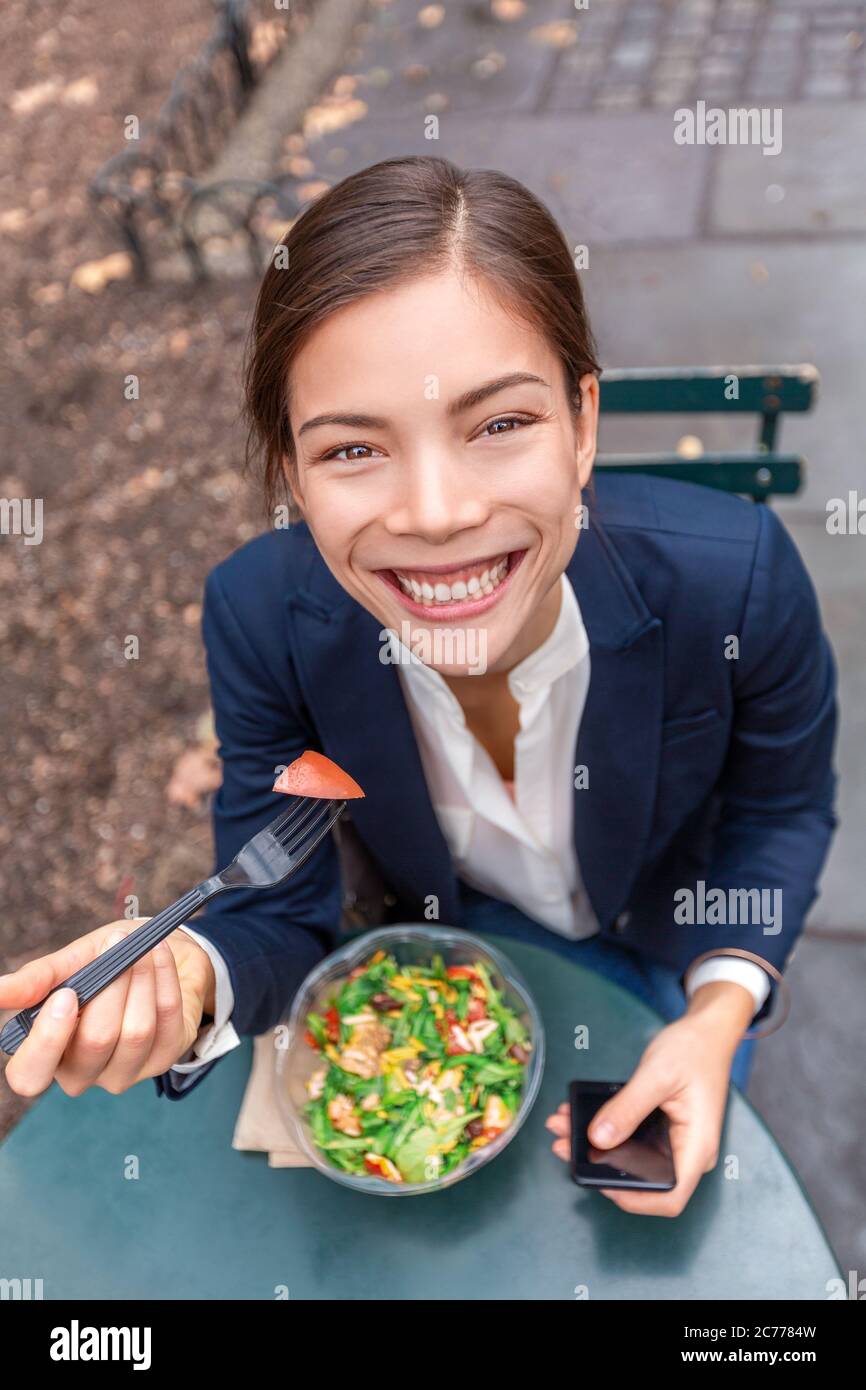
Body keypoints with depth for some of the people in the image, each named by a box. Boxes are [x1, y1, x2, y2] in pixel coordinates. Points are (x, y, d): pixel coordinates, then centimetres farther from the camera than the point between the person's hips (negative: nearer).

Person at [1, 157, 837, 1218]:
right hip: (445, 939, 0)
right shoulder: (260, 614, -33)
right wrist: (184, 973, -46)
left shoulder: (736, 579, -36)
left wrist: (719, 1015, -30)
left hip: (672, 952, 1)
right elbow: (283, 913, -23)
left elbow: (782, 810, -15)